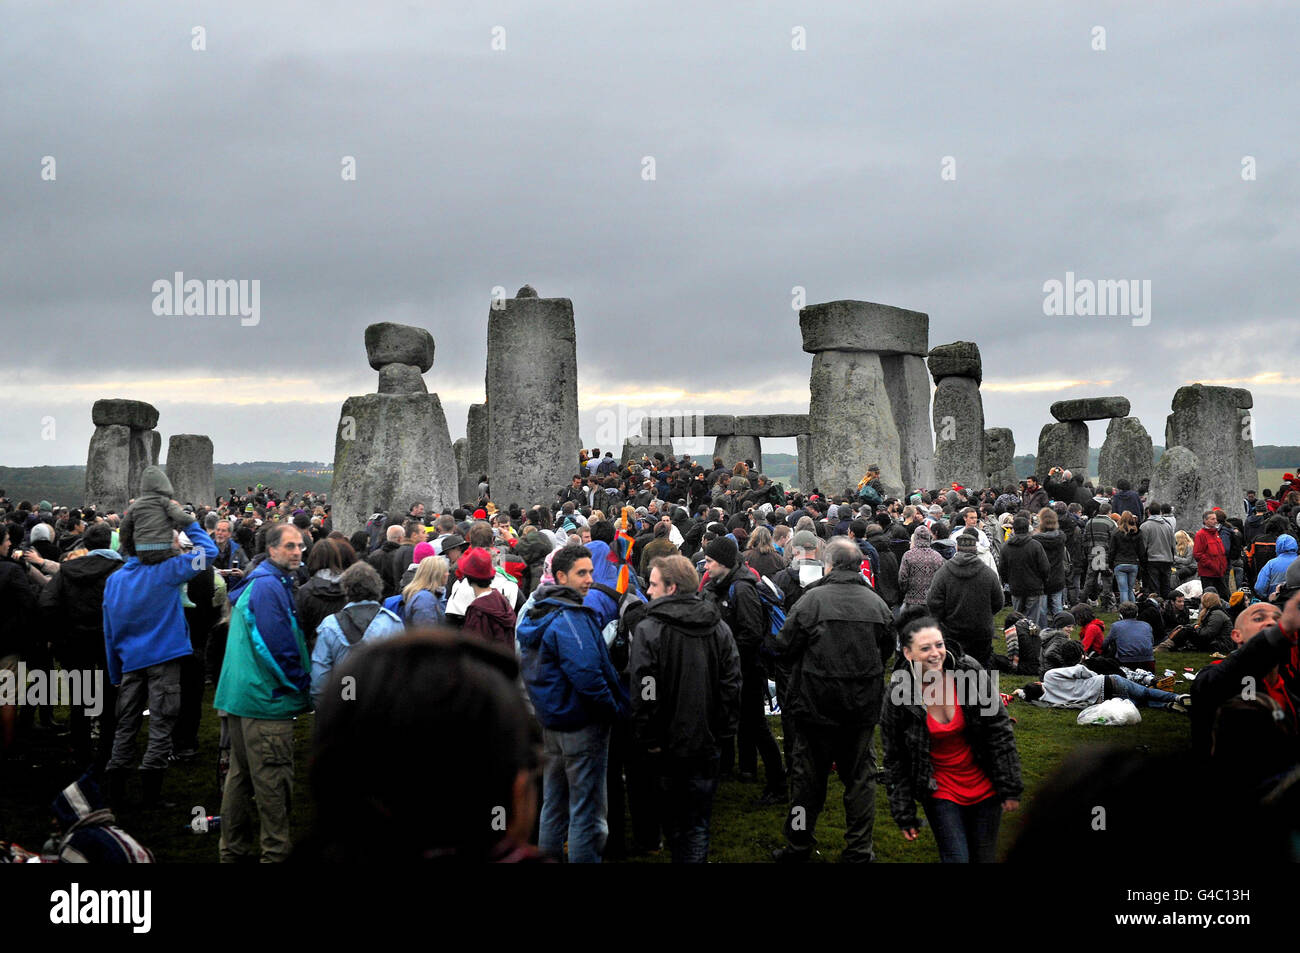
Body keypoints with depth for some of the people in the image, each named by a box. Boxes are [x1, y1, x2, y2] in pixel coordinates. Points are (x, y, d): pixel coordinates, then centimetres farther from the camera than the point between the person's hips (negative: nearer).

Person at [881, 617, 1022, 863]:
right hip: (941, 793, -1)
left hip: (985, 787, 2)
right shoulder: (898, 695, -13)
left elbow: (999, 731, -4)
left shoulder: (972, 674, -13)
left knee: (984, 858, 11)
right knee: (957, 858, -8)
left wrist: (1010, 788, -4)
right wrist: (904, 814, -2)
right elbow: (895, 759, -3)